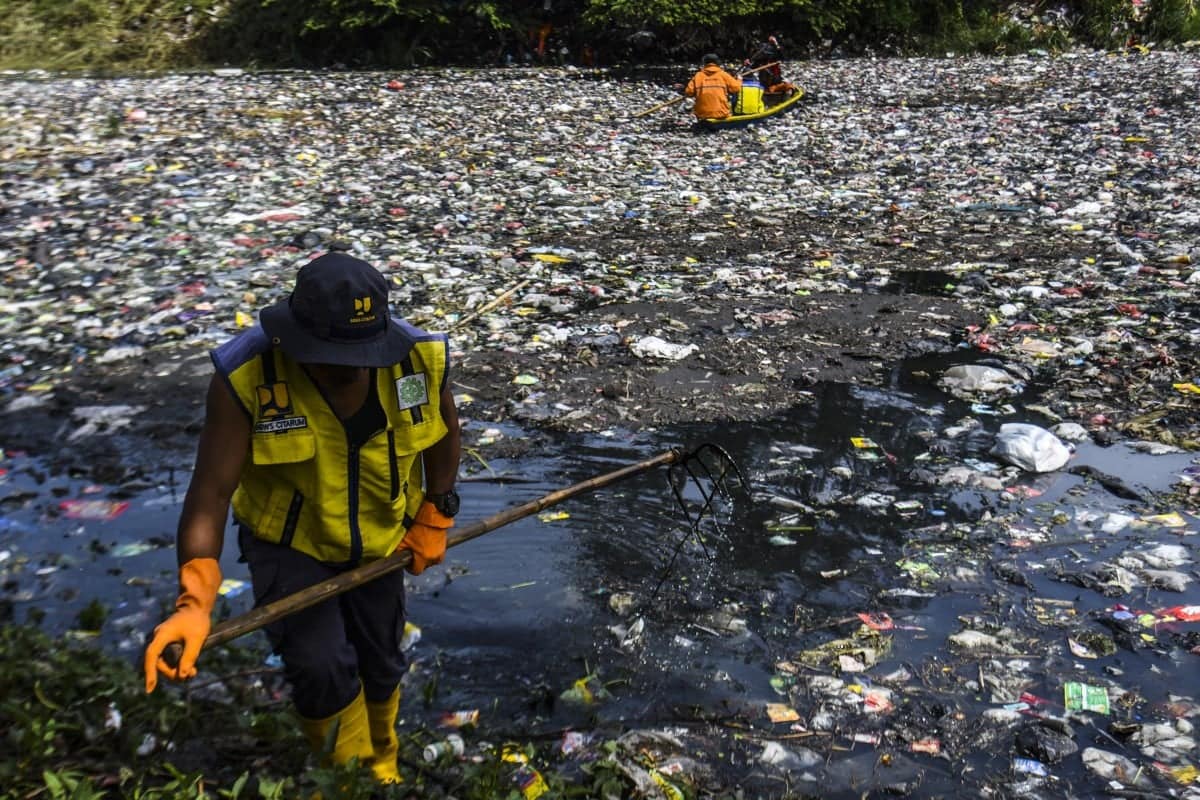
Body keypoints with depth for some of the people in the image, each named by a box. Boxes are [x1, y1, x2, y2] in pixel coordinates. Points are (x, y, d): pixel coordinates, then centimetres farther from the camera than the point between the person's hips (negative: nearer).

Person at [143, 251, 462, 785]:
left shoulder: (420, 357, -21)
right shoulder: (247, 375, -30)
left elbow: (444, 429, 1)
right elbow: (210, 493, -30)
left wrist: (435, 519, 2)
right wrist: (195, 600, -41)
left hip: (378, 542, 3)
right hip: (289, 543, -3)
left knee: (381, 666, 17)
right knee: (320, 667, -17)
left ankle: (382, 768, 50)